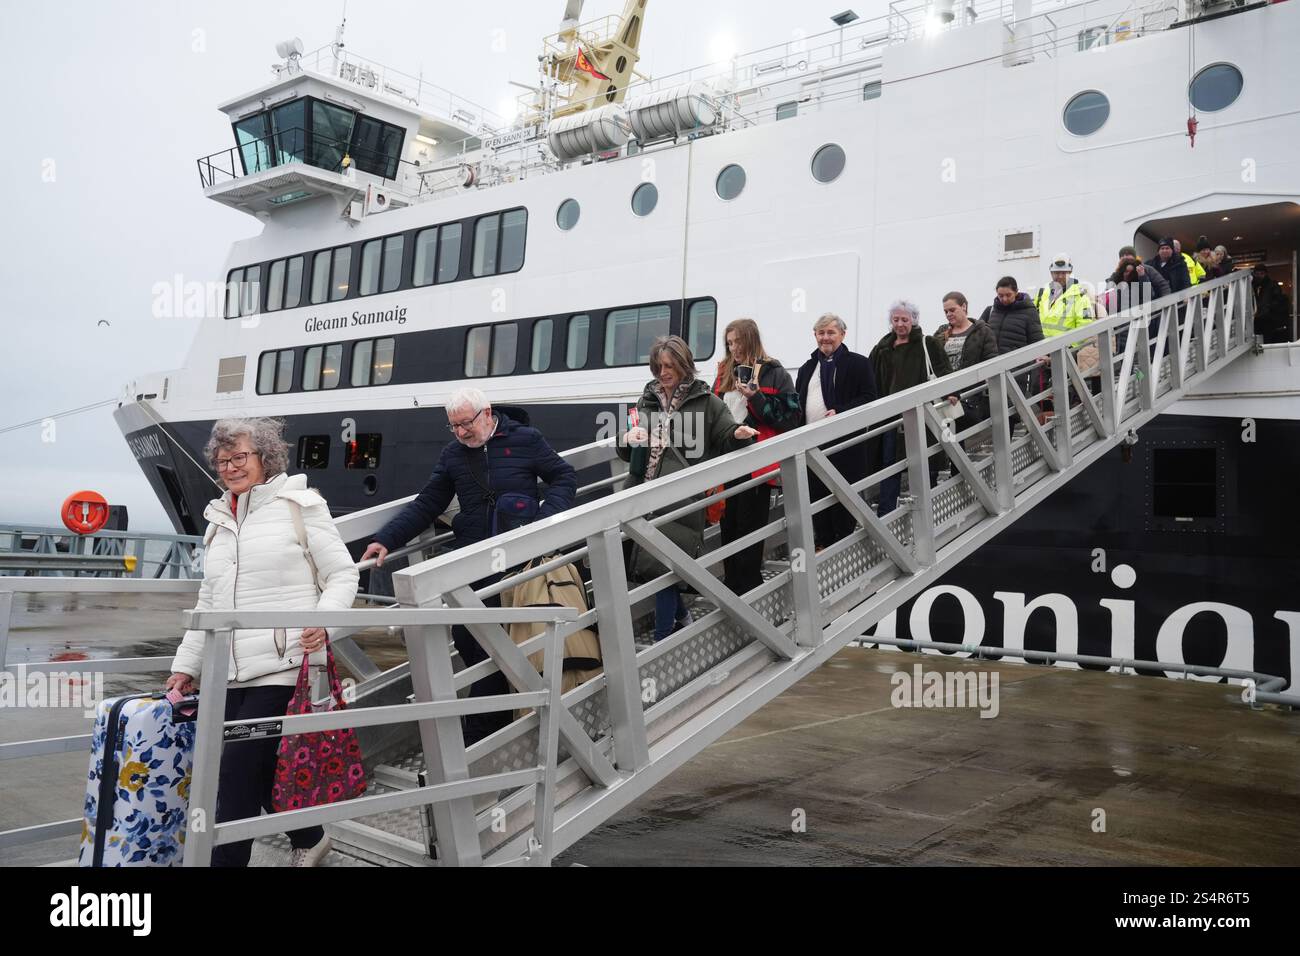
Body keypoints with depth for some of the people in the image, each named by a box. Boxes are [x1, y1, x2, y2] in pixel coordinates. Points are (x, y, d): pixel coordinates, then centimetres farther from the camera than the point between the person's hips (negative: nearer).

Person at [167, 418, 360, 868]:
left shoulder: (299, 505, 1)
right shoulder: (218, 520, 19)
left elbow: (342, 574, -1)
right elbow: (208, 603, 23)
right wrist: (187, 664, 18)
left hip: (282, 666, -6)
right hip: (231, 674, 6)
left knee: (236, 776, -8)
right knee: (258, 772, 10)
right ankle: (308, 838, 32)